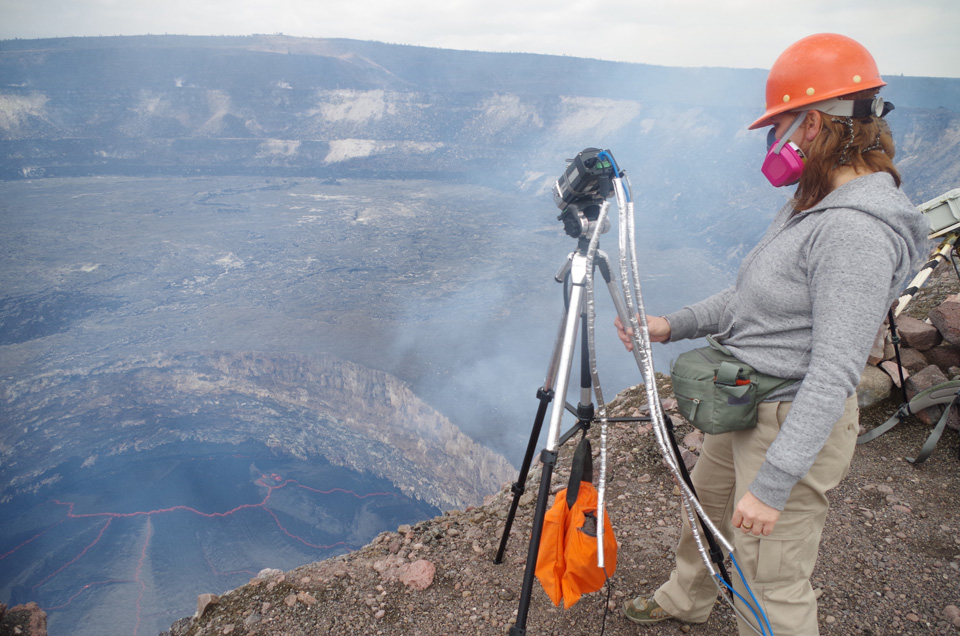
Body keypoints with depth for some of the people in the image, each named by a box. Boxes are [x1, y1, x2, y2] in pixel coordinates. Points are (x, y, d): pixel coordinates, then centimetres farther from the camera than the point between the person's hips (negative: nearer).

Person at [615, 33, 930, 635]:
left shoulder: (857, 232, -26)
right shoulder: (814, 204, 5)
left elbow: (835, 375, -30)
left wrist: (771, 484, -29)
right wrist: (673, 325, 0)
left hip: (796, 423, -10)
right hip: (747, 406, 10)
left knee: (773, 587, 4)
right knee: (706, 501, 29)